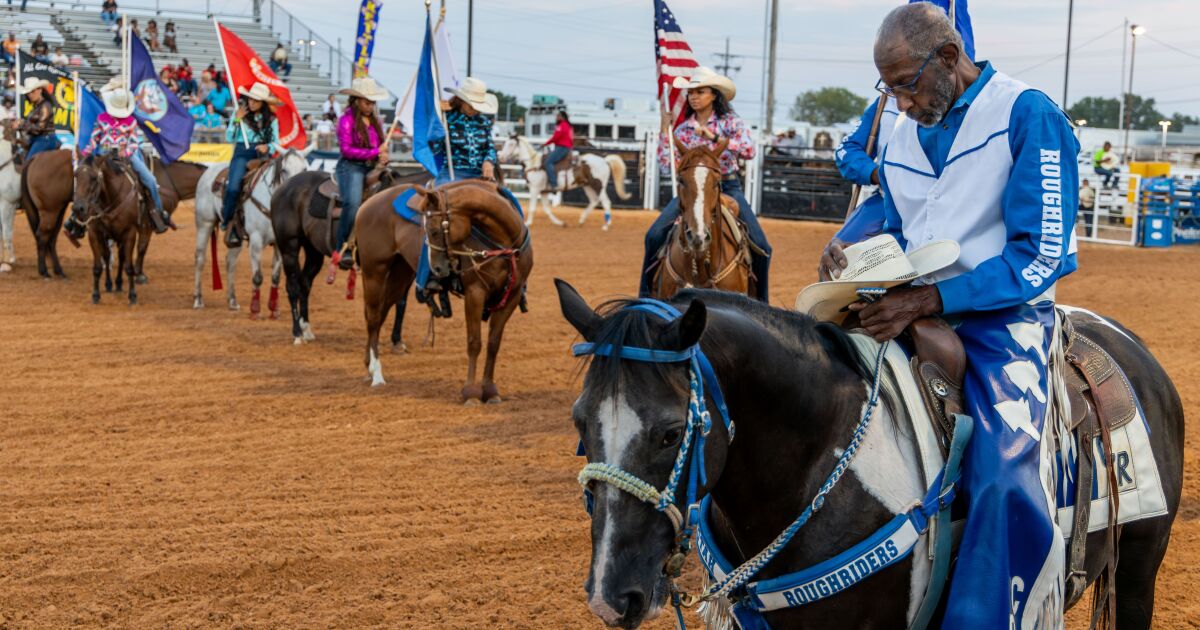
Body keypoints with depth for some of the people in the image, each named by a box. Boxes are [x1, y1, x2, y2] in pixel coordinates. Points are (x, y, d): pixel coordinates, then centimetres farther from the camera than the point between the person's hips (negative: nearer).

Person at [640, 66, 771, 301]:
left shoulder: (731, 121, -1)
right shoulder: (683, 128, 7)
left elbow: (748, 150, -19)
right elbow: (666, 165, 1)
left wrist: (714, 137, -26)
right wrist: (665, 129, -3)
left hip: (727, 187, -2)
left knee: (760, 246, -15)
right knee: (655, 235, -19)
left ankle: (760, 302, 5)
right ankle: (646, 295, -5)